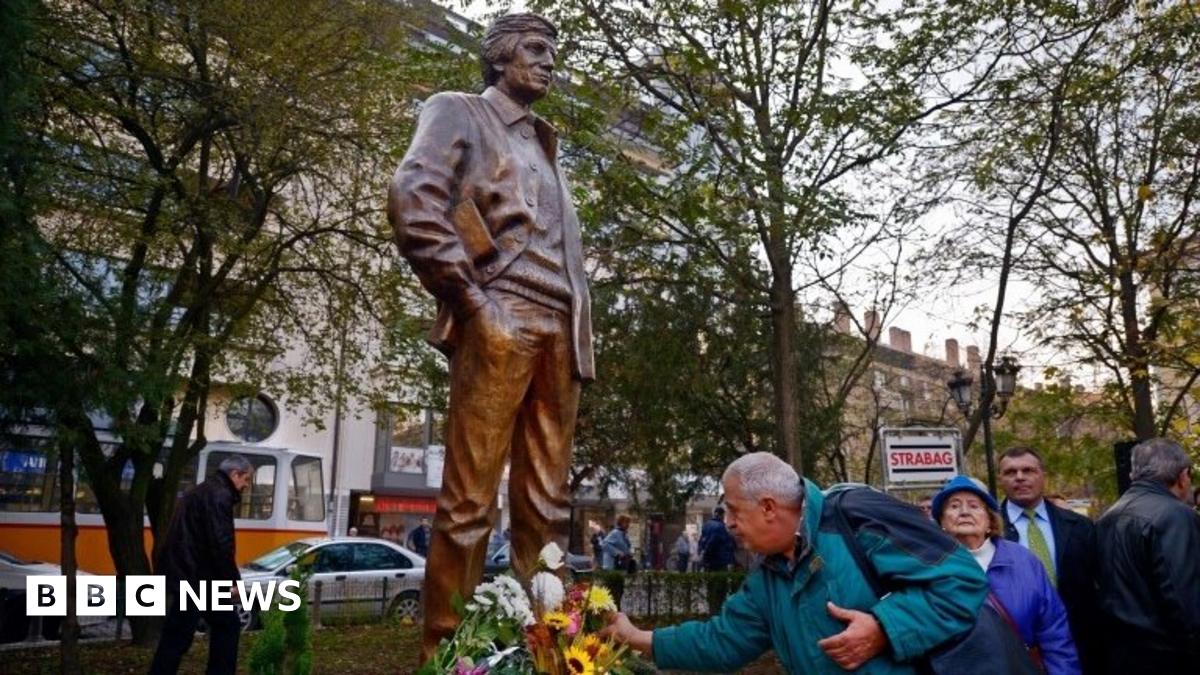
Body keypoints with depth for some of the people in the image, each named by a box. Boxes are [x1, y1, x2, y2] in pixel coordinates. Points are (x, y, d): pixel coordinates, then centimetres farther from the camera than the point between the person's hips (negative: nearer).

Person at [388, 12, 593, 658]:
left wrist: (579, 332, 13)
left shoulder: (542, 146, 31)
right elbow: (413, 197, -8)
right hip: (500, 322, -7)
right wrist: (469, 297, -12)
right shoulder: (459, 113, 11)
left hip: (558, 331, 7)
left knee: (546, 503, 4)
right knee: (469, 499, -8)